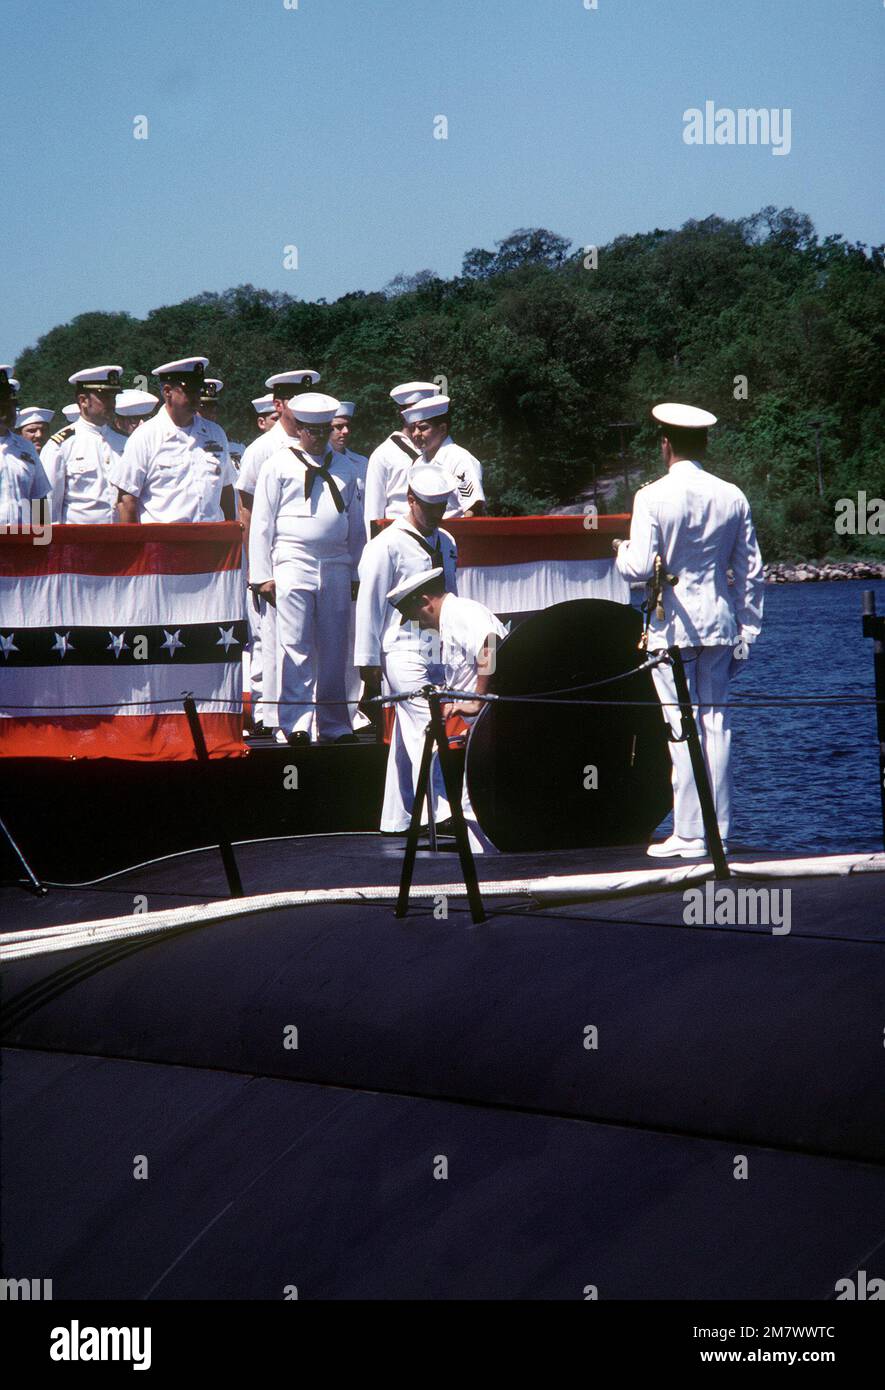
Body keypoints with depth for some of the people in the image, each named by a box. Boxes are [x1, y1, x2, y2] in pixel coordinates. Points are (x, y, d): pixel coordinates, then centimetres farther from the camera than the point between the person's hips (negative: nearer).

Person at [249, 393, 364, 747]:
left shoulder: (344, 468, 16)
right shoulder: (279, 464, 5)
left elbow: (356, 525, 19)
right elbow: (261, 522, 3)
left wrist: (356, 574, 15)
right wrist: (263, 575, -3)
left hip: (336, 567, 3)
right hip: (293, 562, -3)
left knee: (334, 649, 6)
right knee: (296, 647, -7)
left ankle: (335, 723, 12)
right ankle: (295, 724, -6)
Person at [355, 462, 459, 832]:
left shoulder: (446, 543, 16)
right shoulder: (388, 545, -6)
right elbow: (369, 605, -6)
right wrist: (368, 661, -8)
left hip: (437, 653, 7)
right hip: (404, 653, -7)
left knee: (407, 739, 9)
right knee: (425, 732, -16)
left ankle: (396, 819, 12)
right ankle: (440, 813, -23)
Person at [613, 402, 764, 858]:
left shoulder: (653, 496, -10)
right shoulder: (732, 497, 3)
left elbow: (640, 567, -14)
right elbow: (751, 572, 6)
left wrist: (620, 552, 9)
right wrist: (746, 632, 14)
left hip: (671, 627, -4)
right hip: (718, 622, 4)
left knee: (682, 729, -2)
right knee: (716, 724, 8)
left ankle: (689, 835, -1)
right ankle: (719, 833, 10)